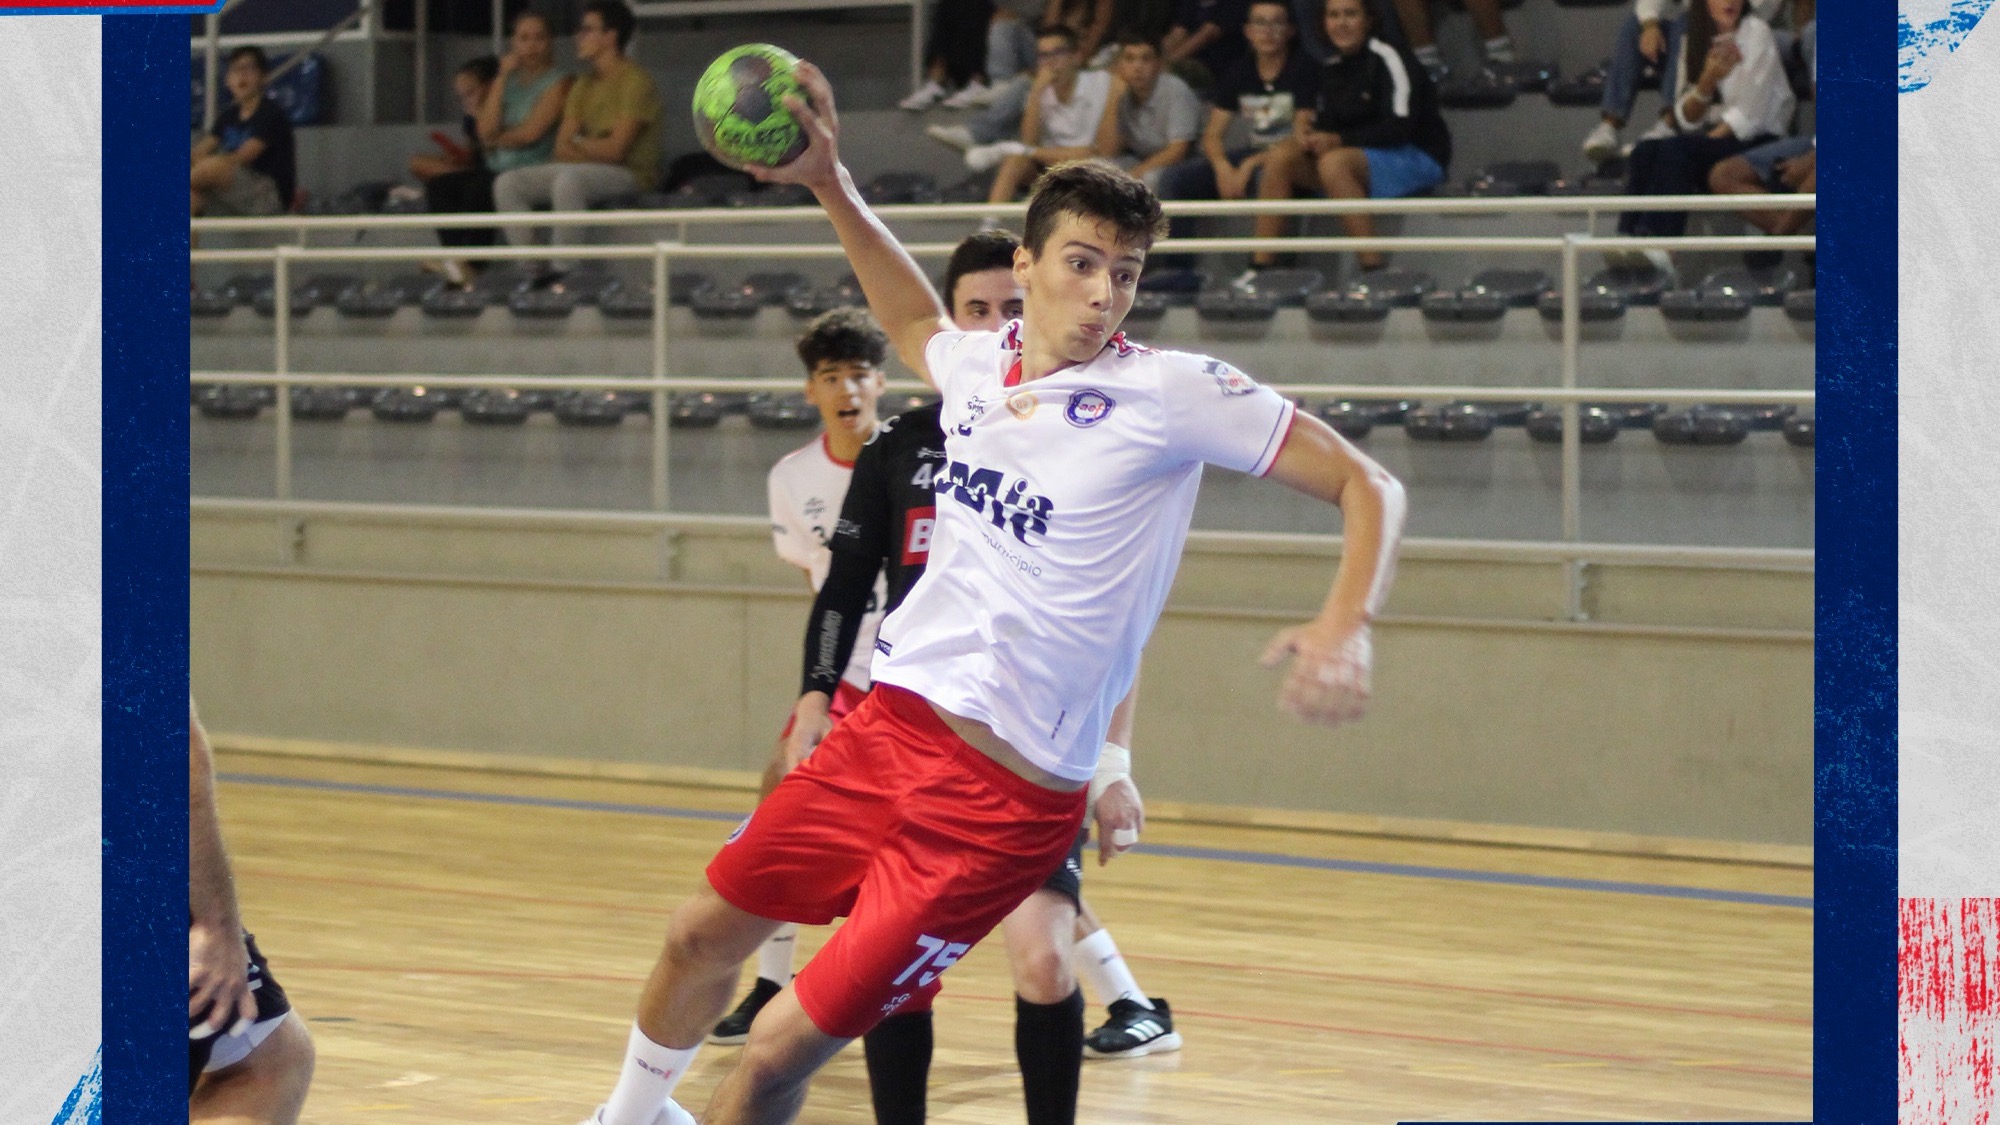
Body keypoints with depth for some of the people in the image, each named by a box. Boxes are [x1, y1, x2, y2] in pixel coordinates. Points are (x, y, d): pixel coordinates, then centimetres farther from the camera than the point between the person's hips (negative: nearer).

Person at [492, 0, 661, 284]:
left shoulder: (634, 81, -10)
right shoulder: (585, 83, 15)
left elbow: (614, 149, -17)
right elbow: (562, 148, 7)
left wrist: (578, 143, 0)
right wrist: (596, 150, -13)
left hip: (630, 176, -8)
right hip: (584, 171, 8)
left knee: (568, 180, -38)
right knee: (507, 183, -7)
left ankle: (563, 270, -34)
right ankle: (530, 269, -14)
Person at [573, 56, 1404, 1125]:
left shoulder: (1172, 394, -11)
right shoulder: (973, 365, 6)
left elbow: (1367, 487, -10)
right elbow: (914, 320, 32)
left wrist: (1343, 627, -26)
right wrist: (829, 182, 26)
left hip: (1000, 799, -6)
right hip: (890, 721, 6)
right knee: (702, 935, 19)